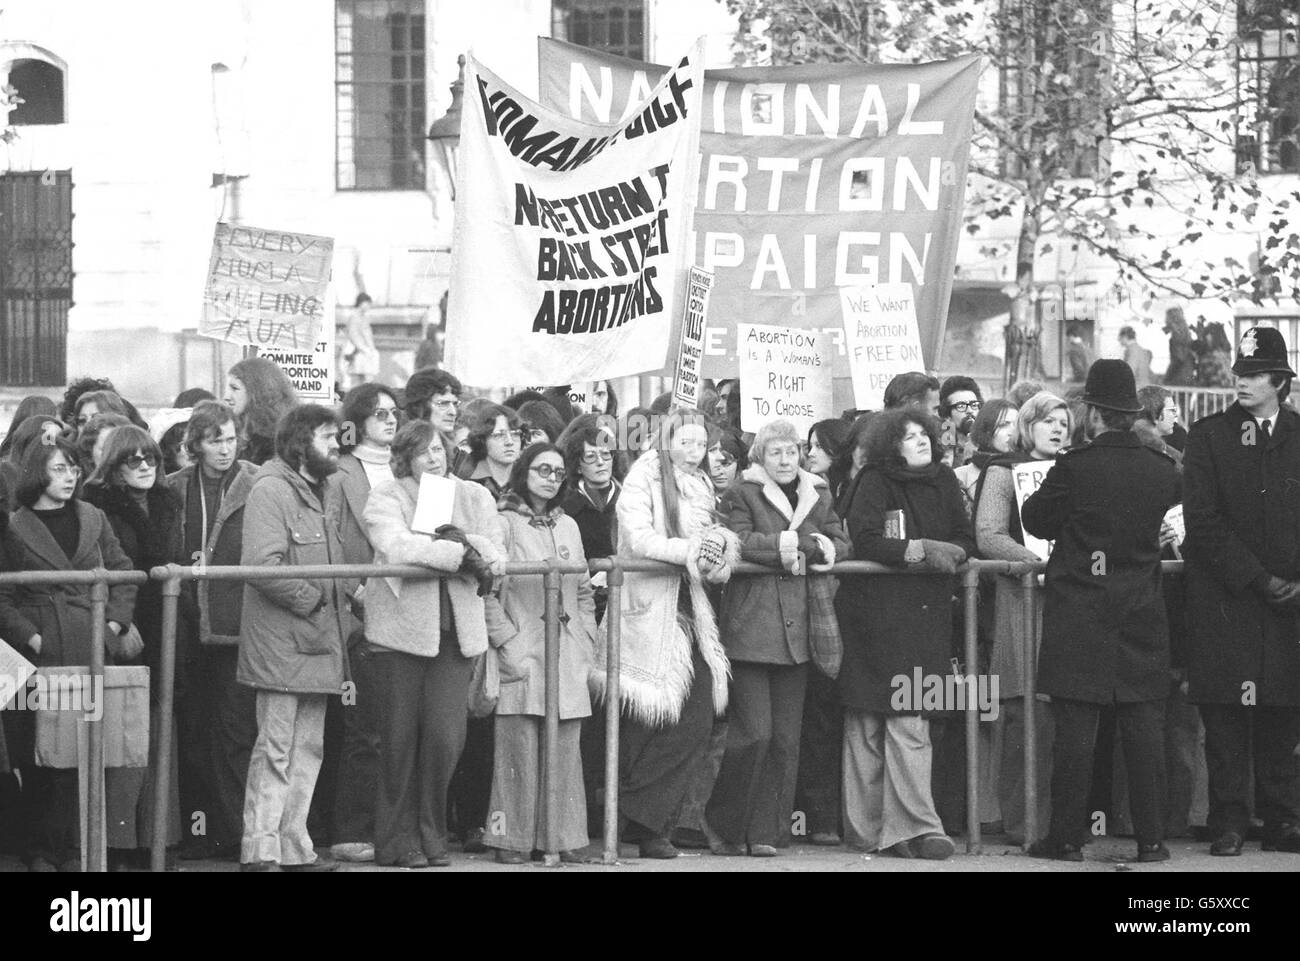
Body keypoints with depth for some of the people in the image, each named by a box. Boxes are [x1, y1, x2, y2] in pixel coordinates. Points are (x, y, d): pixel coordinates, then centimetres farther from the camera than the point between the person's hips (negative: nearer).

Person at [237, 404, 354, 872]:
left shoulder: (318, 492, 20)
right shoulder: (271, 490, -12)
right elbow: (262, 564, -22)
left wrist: (342, 595, 6)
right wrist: (311, 598, -16)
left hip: (319, 642, 9)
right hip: (283, 643, -9)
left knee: (307, 749, 11)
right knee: (275, 749, -7)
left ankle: (294, 847, 16)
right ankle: (260, 850, -4)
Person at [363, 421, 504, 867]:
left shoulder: (474, 497, 14)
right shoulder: (385, 497, 1)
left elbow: (495, 554, 3)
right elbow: (396, 547, -17)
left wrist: (463, 541, -16)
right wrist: (458, 551, -16)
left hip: (456, 631, 3)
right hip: (400, 629, -3)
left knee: (445, 737, -4)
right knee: (399, 738, 0)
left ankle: (430, 836, 11)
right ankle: (397, 842, 9)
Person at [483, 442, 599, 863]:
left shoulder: (568, 527, 17)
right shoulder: (503, 524, -2)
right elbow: (488, 594, -7)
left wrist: (586, 643, 10)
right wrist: (508, 644, -13)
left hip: (568, 657, 5)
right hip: (521, 656, -5)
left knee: (565, 752, 3)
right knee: (519, 751, -6)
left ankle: (565, 838, 7)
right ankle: (512, 839, 0)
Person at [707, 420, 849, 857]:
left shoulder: (818, 496, 18)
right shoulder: (741, 494, 2)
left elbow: (841, 545, 10)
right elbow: (740, 542, -13)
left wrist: (811, 547, -9)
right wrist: (795, 543, -11)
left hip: (797, 633, 5)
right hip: (750, 629, -5)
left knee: (786, 738, 4)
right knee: (754, 733, -9)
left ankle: (765, 833, 10)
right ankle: (727, 828, 5)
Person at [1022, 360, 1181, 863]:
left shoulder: (1073, 468, -12)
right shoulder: (1161, 471, -1)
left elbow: (1034, 520, 0)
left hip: (1079, 618, -3)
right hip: (1142, 614, 3)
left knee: (1075, 728, 0)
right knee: (1144, 728, 5)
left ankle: (1067, 836, 2)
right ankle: (1151, 837, 5)